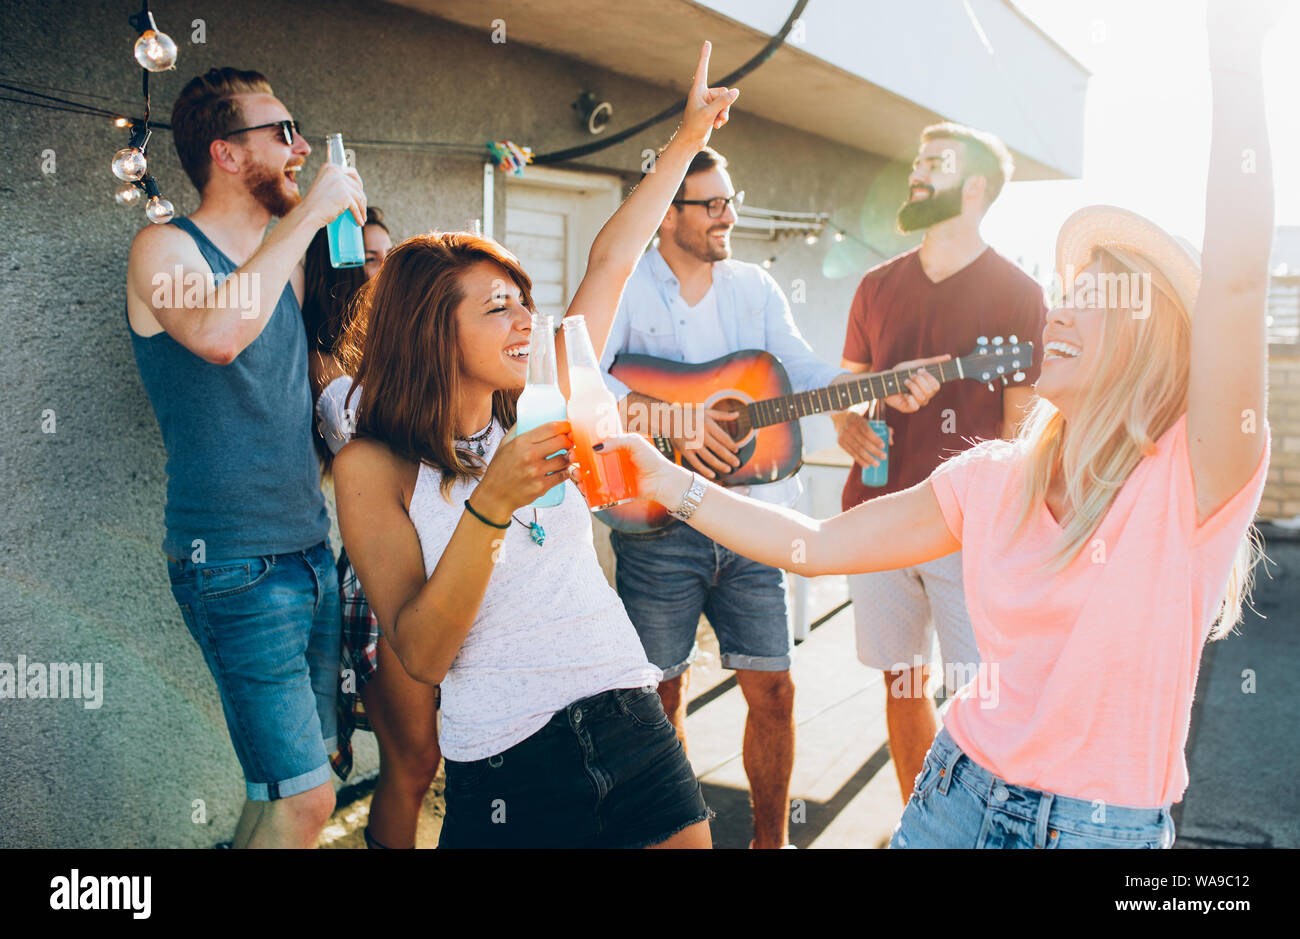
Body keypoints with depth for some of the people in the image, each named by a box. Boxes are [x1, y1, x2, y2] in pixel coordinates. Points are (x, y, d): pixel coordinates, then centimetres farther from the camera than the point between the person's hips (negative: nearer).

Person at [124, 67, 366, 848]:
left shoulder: (285, 257, 14)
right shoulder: (166, 249, -7)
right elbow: (219, 332, -30)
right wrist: (309, 213, -22)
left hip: (311, 547, 8)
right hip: (236, 563, -8)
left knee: (294, 782, 15)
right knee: (305, 799, -9)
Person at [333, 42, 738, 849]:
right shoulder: (374, 468, -7)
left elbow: (611, 262, 13)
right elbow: (421, 655, -14)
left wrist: (690, 137, 18)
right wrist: (491, 505, -25)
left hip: (631, 719, 4)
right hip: (507, 772, -4)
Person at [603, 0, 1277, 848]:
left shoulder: (1189, 479, -15)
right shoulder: (994, 478, 1)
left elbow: (1237, 279, -29)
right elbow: (817, 546, 3)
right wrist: (672, 484, -2)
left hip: (1106, 826, -4)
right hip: (960, 795, 4)